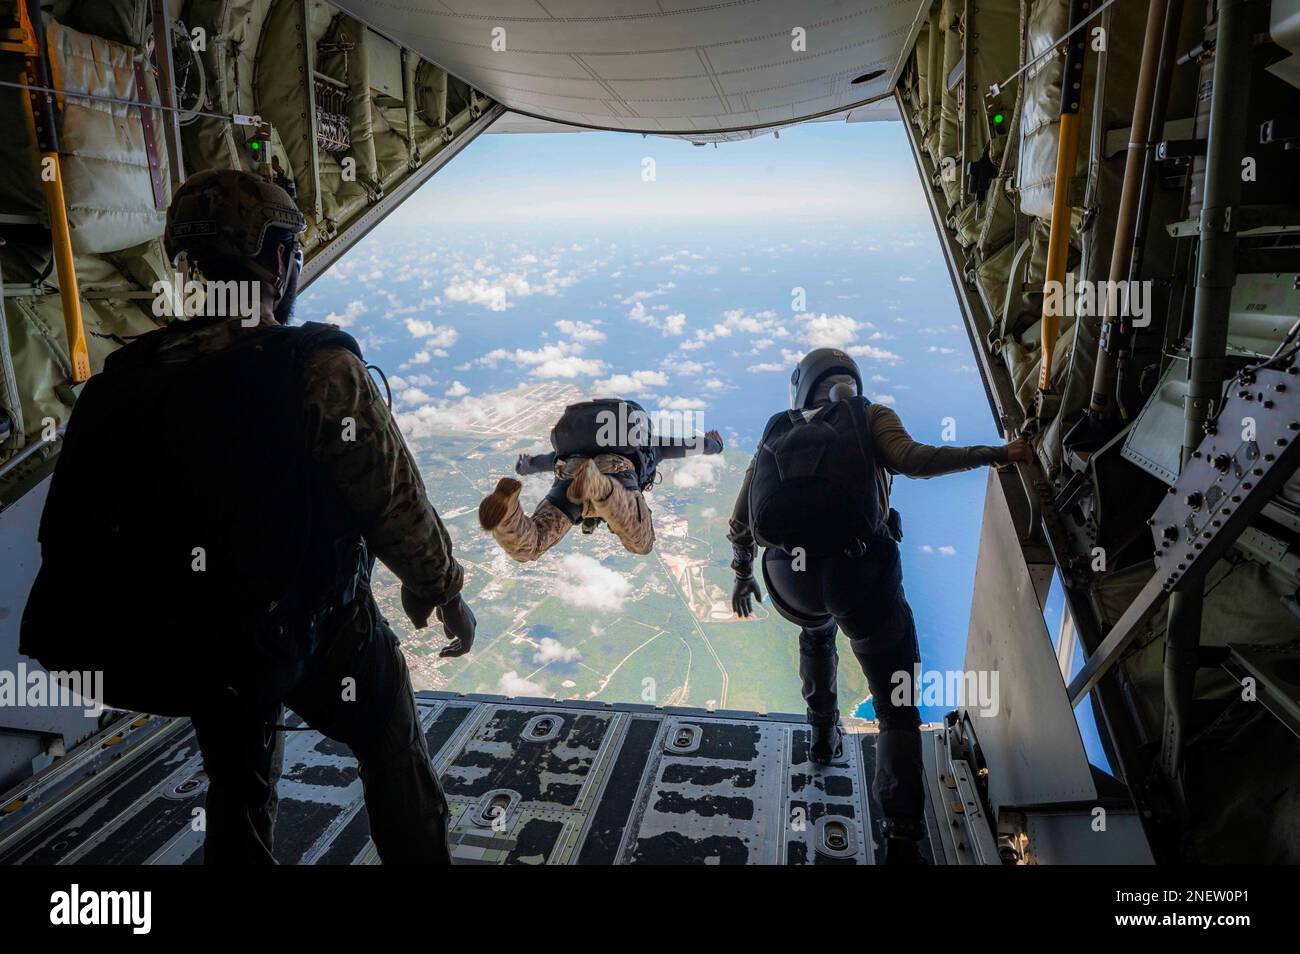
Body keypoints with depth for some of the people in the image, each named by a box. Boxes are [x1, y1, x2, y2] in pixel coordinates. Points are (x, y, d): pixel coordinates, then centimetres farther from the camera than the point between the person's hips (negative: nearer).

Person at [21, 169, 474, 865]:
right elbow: (392, 500, -19)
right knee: (396, 760, 20)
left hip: (196, 643, 5)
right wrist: (440, 589, -3)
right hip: (319, 631, -5)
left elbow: (72, 528, 4)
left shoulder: (126, 376, -5)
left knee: (237, 788, 27)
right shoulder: (317, 368, -23)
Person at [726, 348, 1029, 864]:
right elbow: (911, 459, -9)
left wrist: (743, 576, 36)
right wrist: (992, 453, 0)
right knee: (897, 709, 11)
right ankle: (902, 839, 5)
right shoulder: (871, 416, 14)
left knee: (816, 632, 40)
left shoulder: (778, 431, 22)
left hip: (790, 580, 4)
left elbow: (740, 523, 21)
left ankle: (824, 737, 48)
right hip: (859, 572, -3)